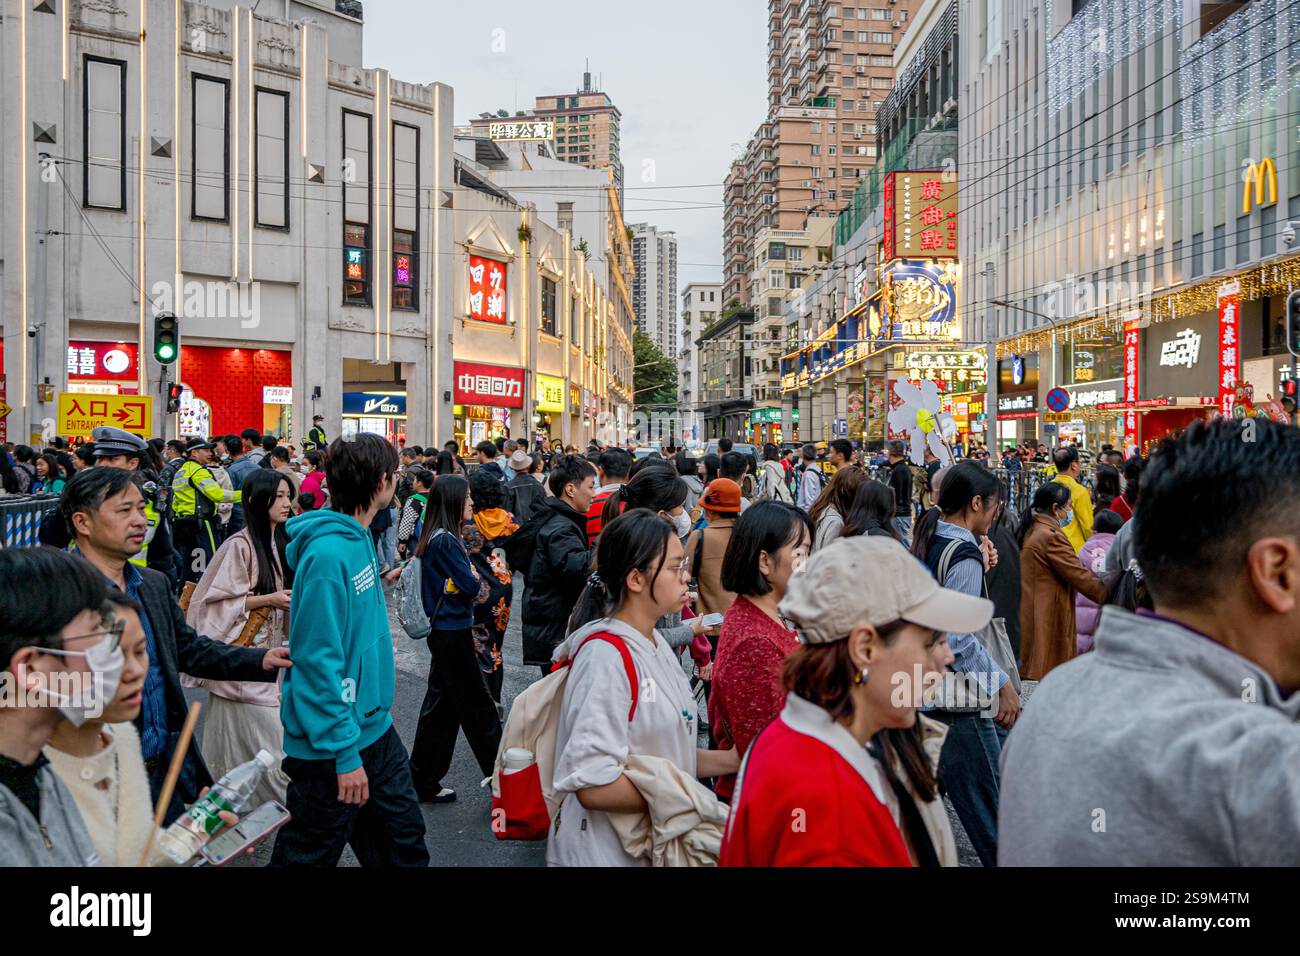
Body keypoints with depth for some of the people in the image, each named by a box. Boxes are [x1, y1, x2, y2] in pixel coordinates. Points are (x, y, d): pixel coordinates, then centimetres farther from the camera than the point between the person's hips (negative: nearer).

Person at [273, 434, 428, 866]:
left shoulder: (359, 538, 4)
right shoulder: (328, 554, -24)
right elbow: (318, 660, -25)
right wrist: (344, 753, -23)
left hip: (374, 726, 9)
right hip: (332, 747, -9)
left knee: (405, 838, 18)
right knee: (308, 855, 11)